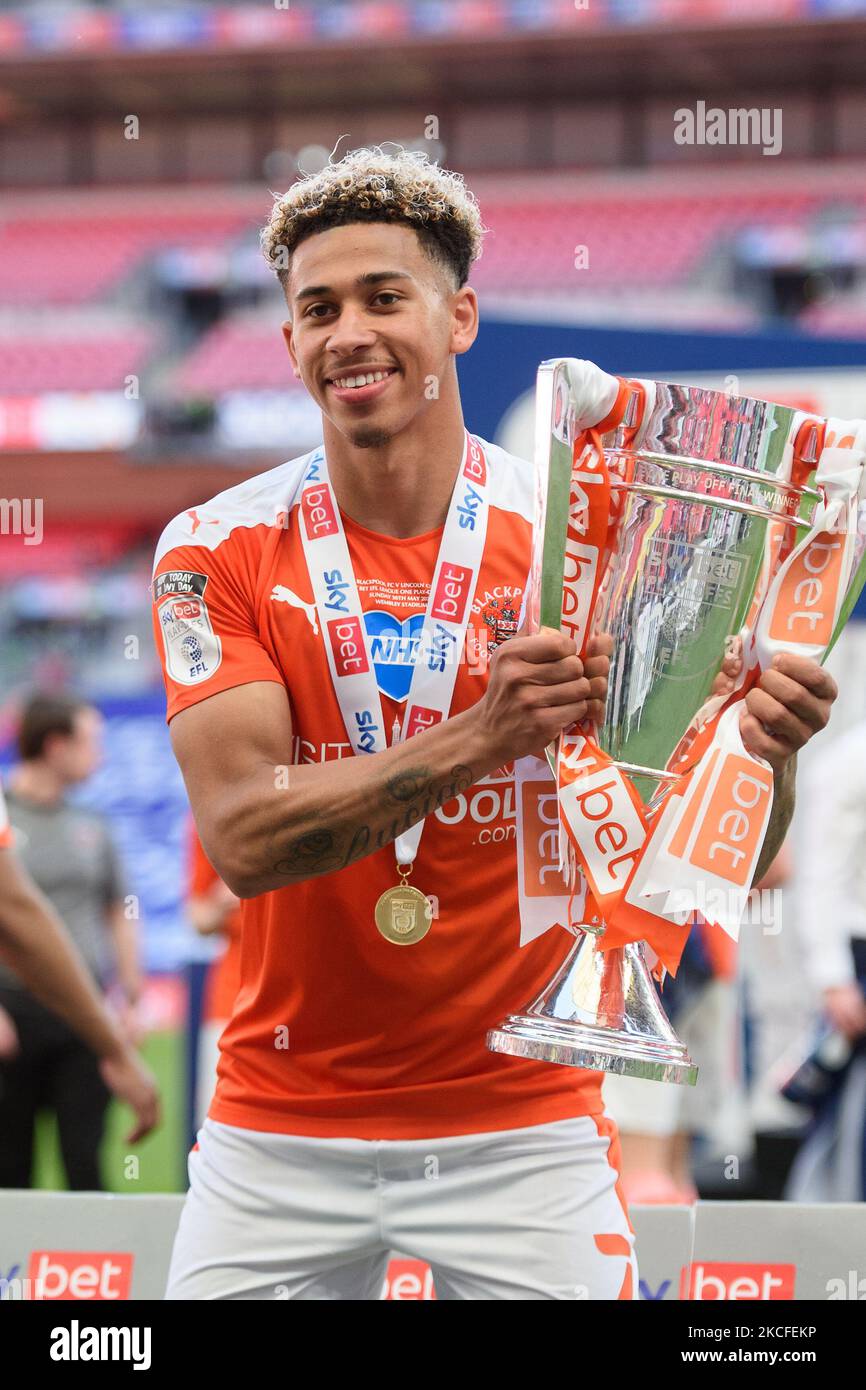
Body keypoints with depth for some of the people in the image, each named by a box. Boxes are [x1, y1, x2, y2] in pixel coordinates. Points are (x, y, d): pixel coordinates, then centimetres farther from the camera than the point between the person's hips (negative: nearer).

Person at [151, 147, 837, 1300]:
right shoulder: (219, 553, -4)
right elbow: (241, 839, -18)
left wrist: (765, 751, -27)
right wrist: (482, 737, -31)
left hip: (522, 1128, 0)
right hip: (282, 1136, 0)